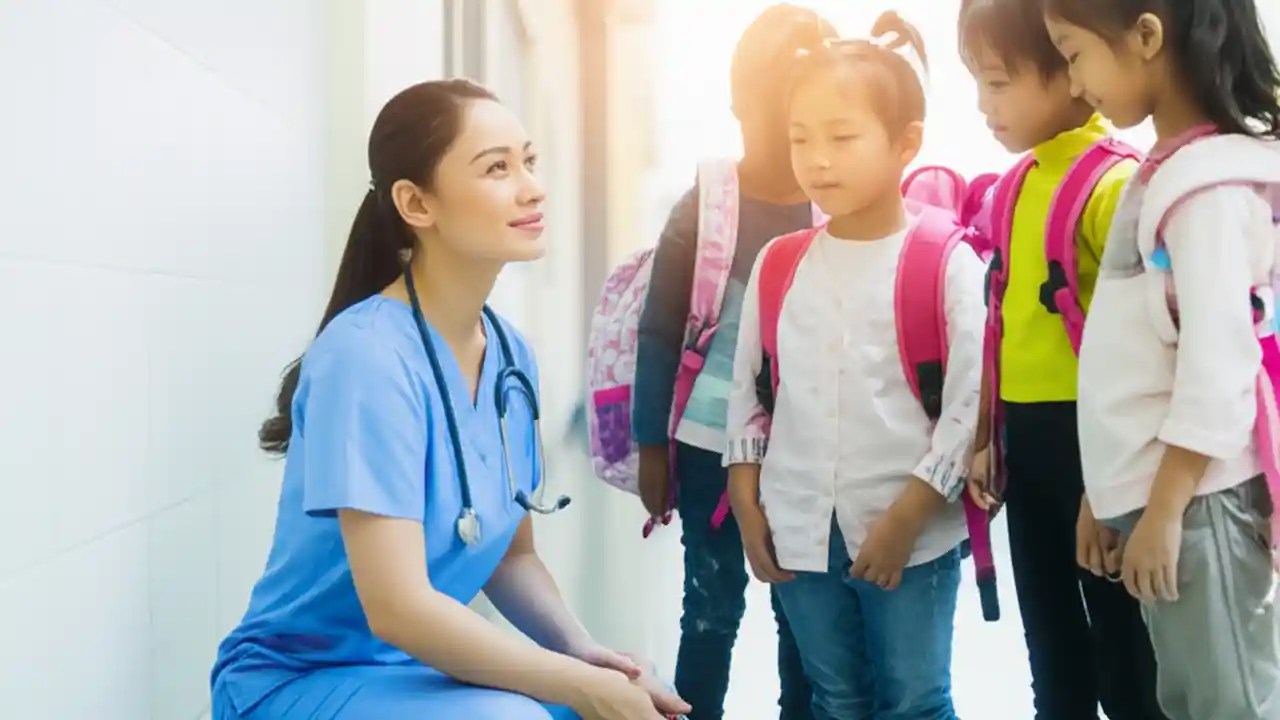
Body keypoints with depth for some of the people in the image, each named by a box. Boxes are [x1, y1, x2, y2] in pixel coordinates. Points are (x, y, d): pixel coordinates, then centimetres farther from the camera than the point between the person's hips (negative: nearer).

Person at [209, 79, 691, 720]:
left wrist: (587, 655, -10)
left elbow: (512, 556, 8)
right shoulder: (367, 355, -23)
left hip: (428, 668, 7)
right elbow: (397, 607, -27)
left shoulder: (511, 356, 0)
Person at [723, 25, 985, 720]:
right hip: (800, 532, 4)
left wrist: (907, 515, -13)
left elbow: (969, 403, -11)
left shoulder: (947, 264, -9)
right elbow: (747, 389, 10)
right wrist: (747, 501, 5)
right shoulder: (777, 263, 4)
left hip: (909, 535, -4)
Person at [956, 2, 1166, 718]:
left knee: (1124, 661, 5)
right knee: (1053, 654, 20)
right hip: (1027, 439, 8)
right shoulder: (1018, 182, 9)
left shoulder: (1114, 183, -15)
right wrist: (989, 435, 12)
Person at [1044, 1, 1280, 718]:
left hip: (1195, 491, -9)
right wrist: (1150, 501, 13)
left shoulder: (1211, 183, -16)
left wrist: (1165, 508, -17)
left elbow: (1218, 365, -20)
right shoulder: (1168, 171, 10)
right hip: (1164, 488, 9)